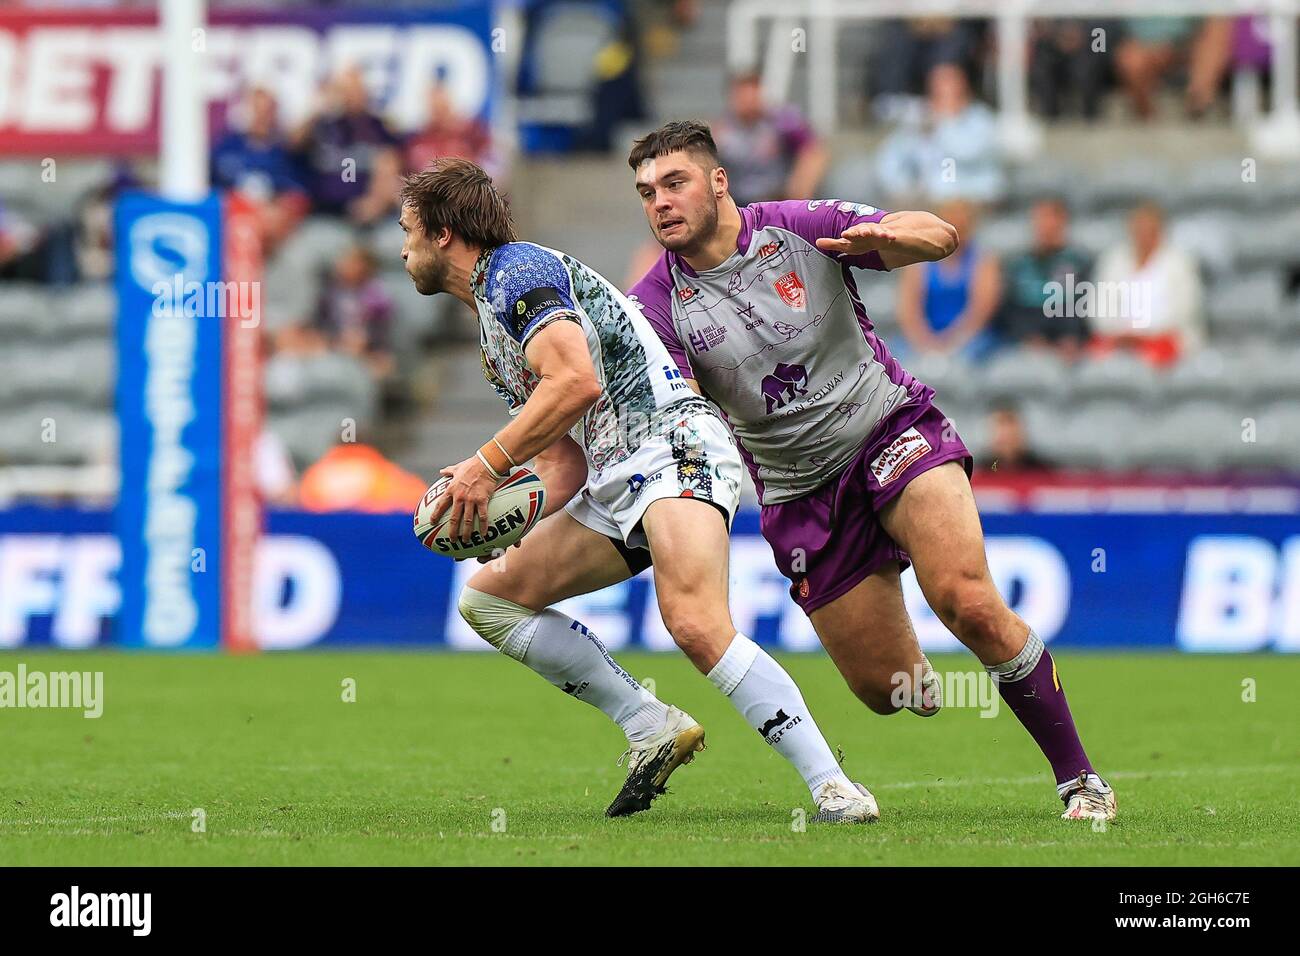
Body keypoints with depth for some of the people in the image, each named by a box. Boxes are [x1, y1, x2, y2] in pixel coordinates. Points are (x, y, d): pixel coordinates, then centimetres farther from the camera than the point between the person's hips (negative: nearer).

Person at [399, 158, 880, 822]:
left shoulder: (516, 269, -5)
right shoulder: (493, 340, 26)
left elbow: (576, 382, -21)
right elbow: (566, 462, 23)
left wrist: (488, 465, -14)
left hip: (672, 442, -11)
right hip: (613, 482, 11)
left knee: (696, 623, -31)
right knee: (487, 598, 8)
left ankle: (833, 787, -31)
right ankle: (651, 727, 2)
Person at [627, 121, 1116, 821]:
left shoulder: (800, 227, -7)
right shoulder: (657, 304, -5)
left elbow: (941, 236, -8)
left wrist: (883, 236, -31)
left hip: (890, 429, -2)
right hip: (798, 492, 2)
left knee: (968, 603, -26)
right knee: (886, 688, -3)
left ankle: (1078, 776, -14)